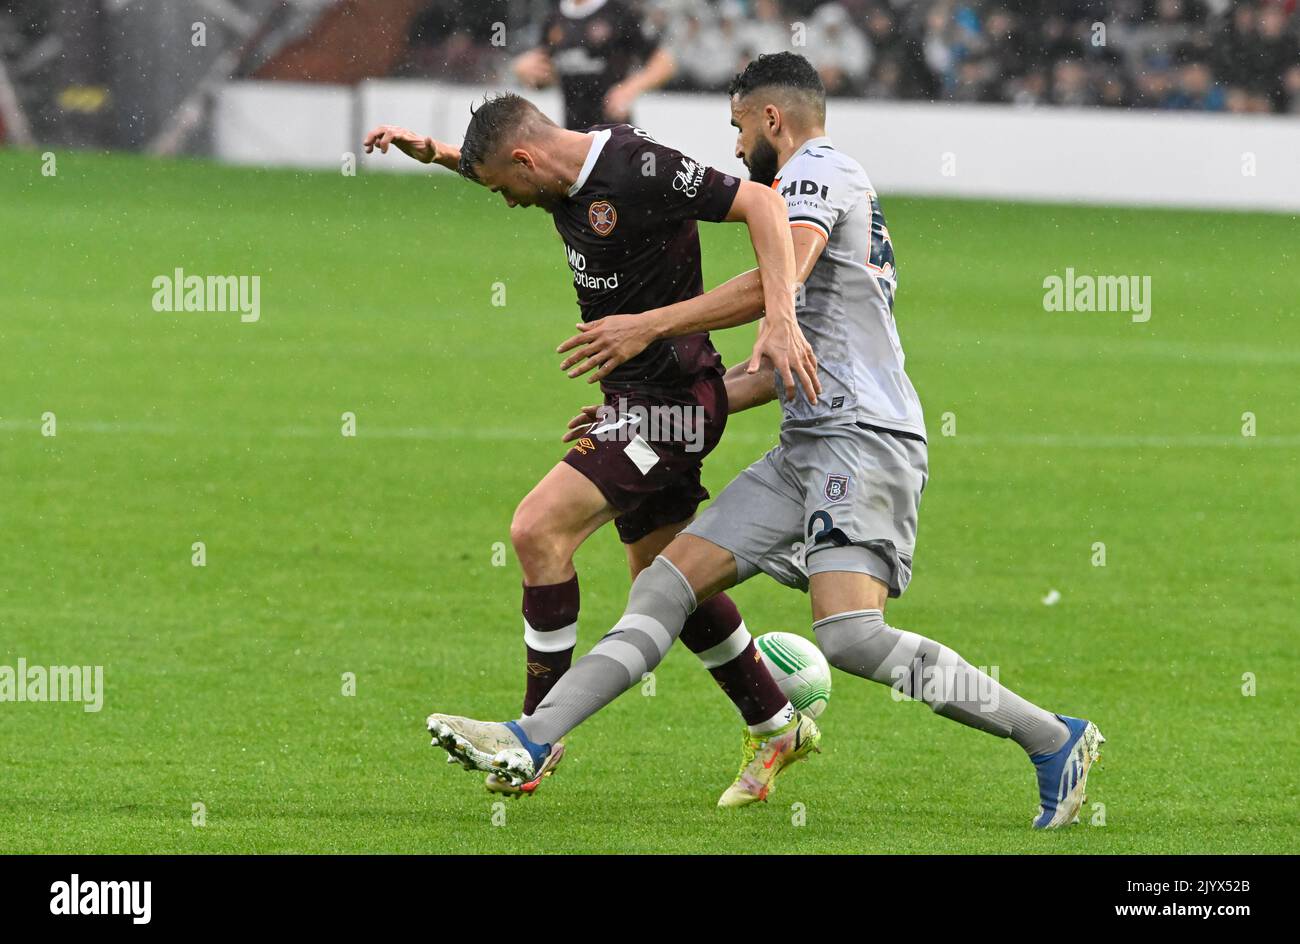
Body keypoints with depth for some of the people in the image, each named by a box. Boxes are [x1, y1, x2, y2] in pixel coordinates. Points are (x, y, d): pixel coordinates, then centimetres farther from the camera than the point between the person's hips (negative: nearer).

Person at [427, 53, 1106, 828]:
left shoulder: (817, 169, -2)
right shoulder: (836, 187, 28)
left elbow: (778, 282, -22)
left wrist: (650, 326, -17)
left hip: (863, 439, -10)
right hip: (811, 446, 10)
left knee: (851, 635, -24)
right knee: (670, 581, 3)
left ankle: (1054, 741, -15)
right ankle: (532, 741, -2)